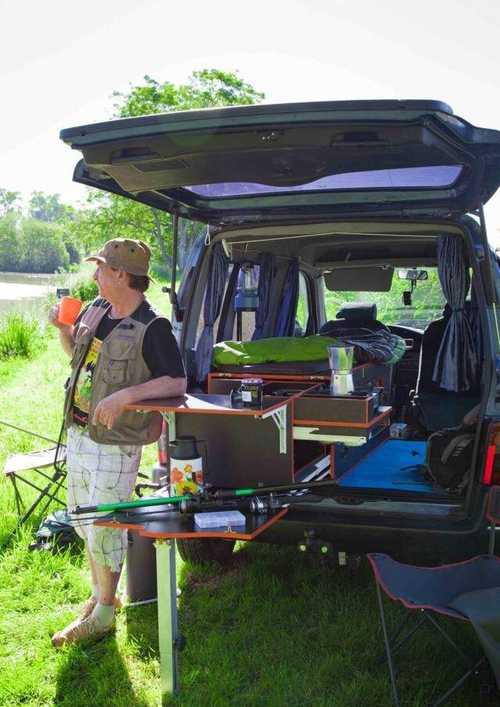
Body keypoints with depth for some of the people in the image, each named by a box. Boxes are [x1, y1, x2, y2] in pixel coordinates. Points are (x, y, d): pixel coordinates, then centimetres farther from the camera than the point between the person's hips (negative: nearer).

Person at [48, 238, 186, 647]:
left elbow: (178, 383, -22)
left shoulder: (152, 328, -19)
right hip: (78, 436, 8)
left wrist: (126, 395, -31)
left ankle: (103, 614, 23)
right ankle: (100, 593, 41)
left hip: (115, 447, -8)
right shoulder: (96, 310, 5)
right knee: (85, 524, 21)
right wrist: (62, 327, 2)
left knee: (104, 531, 3)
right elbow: (76, 352, 21)